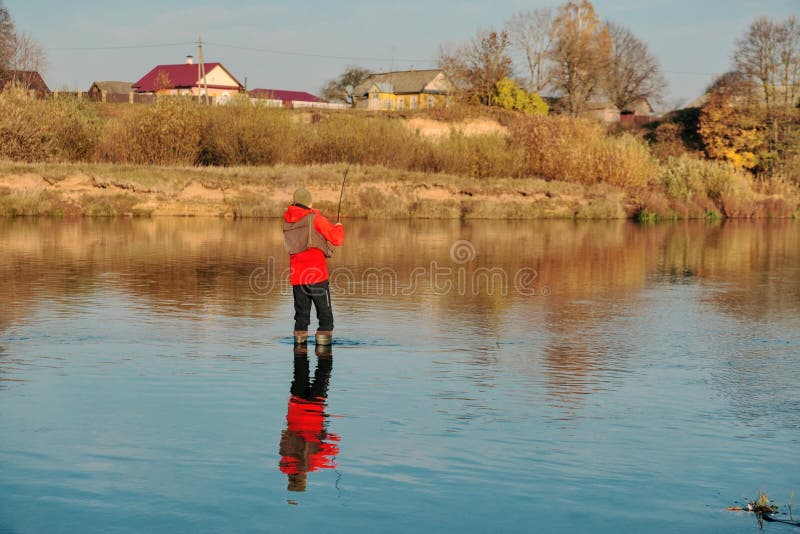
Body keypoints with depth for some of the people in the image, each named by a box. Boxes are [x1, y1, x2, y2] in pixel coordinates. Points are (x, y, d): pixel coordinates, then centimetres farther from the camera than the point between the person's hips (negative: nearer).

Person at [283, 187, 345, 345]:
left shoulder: (287, 221, 9)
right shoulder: (315, 218, -7)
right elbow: (336, 239, -7)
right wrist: (338, 227, 15)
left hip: (296, 274, 5)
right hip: (316, 273, -5)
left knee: (301, 310, 13)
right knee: (324, 310, 3)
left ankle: (300, 336, 11)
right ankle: (324, 336, -2)